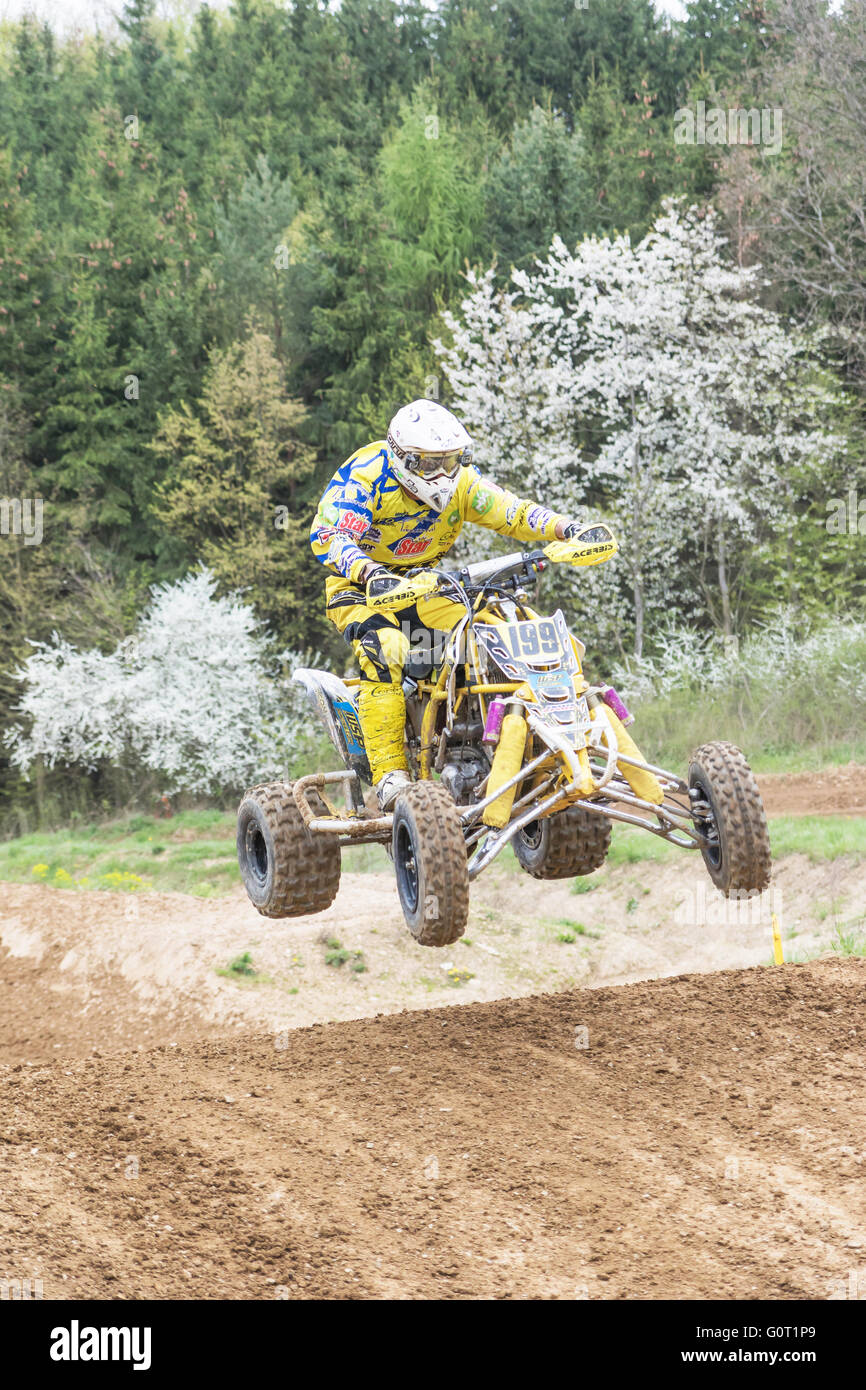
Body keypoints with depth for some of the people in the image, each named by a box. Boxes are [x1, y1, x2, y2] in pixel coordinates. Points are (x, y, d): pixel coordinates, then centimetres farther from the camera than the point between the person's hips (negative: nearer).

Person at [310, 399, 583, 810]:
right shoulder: (364, 476, -23)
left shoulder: (461, 482, -6)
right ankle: (389, 773, -34)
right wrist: (369, 572, -54)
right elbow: (327, 536, -35)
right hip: (360, 586, -5)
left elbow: (514, 512, -8)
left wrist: (567, 529, -28)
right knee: (382, 652, -34)